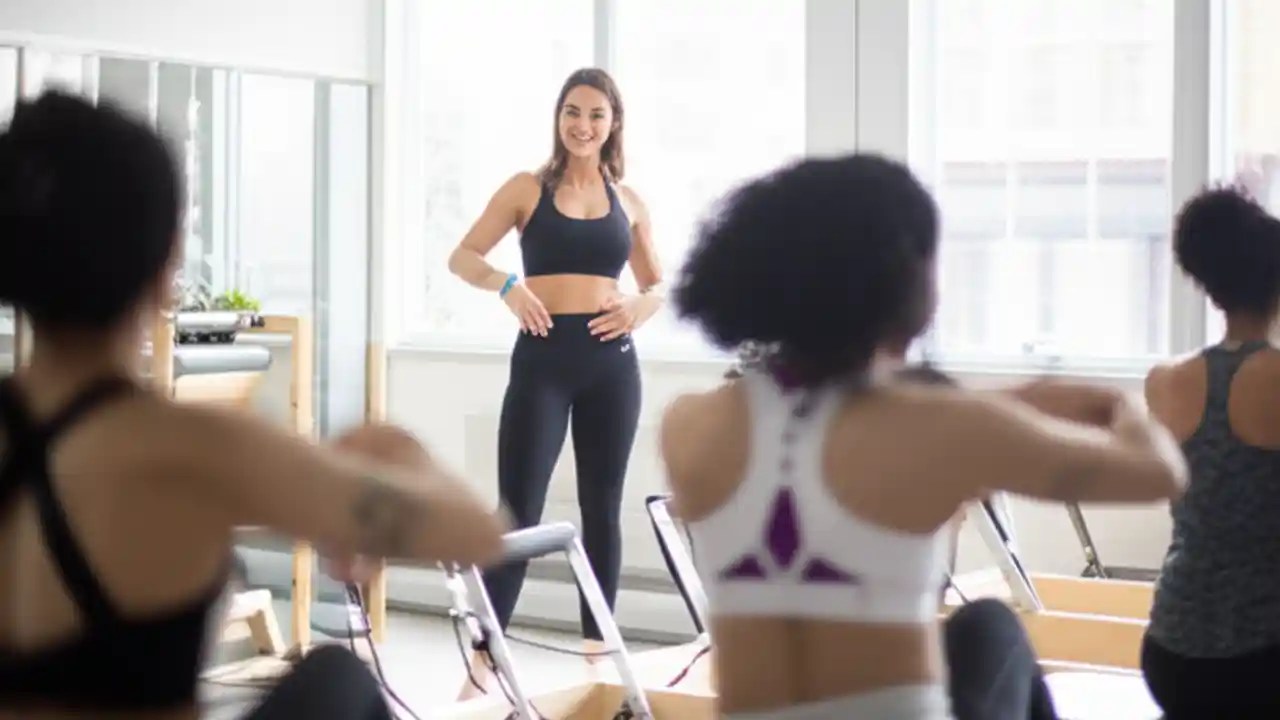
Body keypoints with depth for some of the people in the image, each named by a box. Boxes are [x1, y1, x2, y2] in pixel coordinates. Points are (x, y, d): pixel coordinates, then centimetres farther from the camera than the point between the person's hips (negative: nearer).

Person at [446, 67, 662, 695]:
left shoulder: (628, 202, 11)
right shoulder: (527, 189, 4)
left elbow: (657, 286, 19)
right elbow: (462, 257, 1)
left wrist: (639, 308, -3)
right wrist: (507, 285, -18)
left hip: (610, 360, 3)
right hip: (543, 357, -3)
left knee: (602, 508, 9)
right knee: (519, 510, -6)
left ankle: (597, 650, 19)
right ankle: (483, 657, -3)